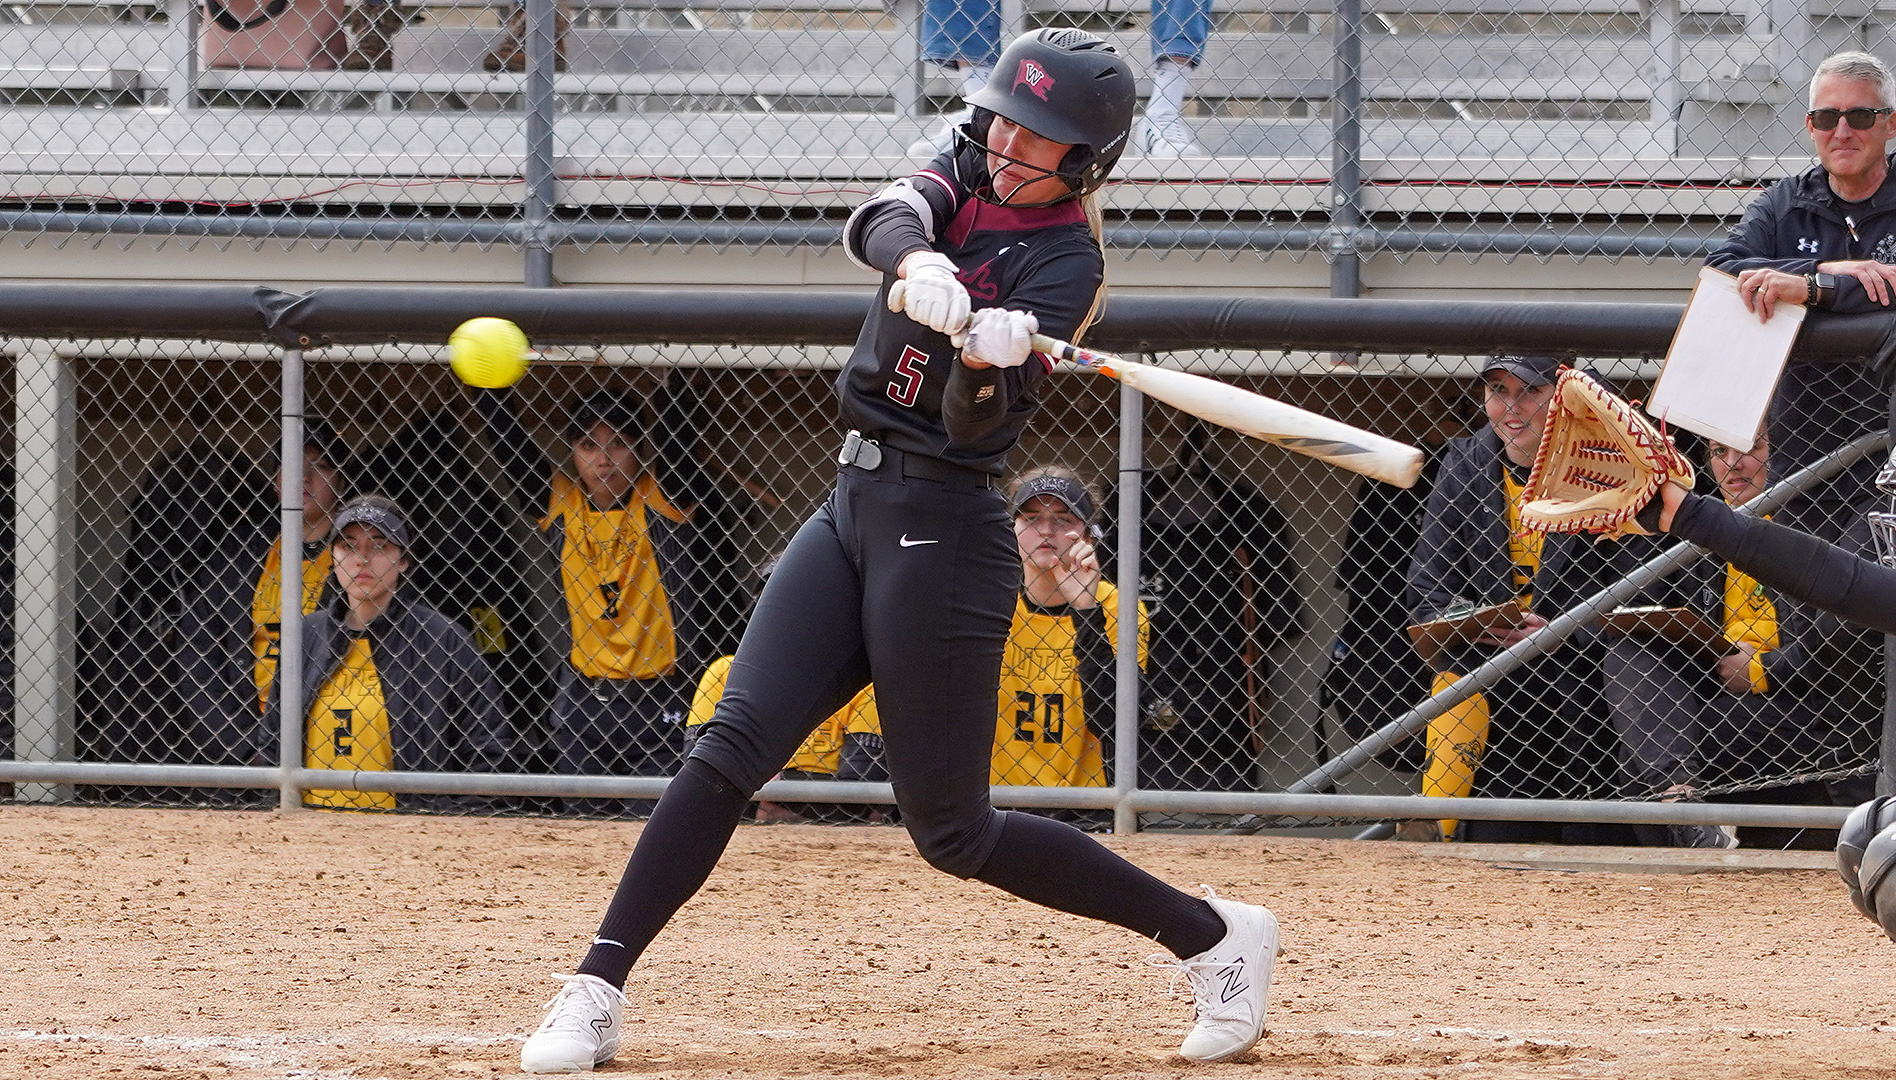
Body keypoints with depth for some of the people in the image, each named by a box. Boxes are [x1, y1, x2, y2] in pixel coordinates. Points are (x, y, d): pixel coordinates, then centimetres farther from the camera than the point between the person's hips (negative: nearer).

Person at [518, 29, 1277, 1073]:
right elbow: (879, 220, -16)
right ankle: (594, 993, -8)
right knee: (734, 741, -8)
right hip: (853, 506, 6)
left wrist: (985, 363, -43)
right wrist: (919, 263, -39)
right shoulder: (967, 177, 7)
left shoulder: (1066, 261, -11)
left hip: (941, 531, -6)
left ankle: (1215, 937, 10)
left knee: (952, 830, -3)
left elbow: (982, 426, -21)